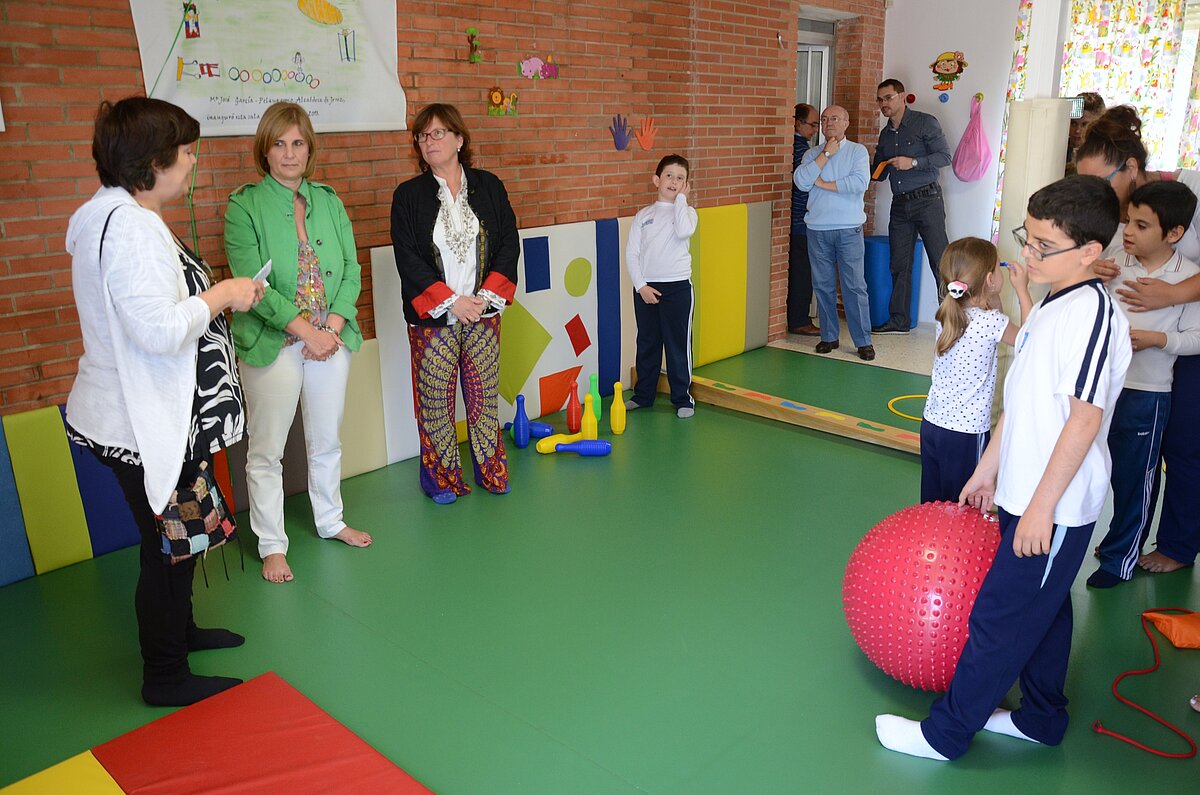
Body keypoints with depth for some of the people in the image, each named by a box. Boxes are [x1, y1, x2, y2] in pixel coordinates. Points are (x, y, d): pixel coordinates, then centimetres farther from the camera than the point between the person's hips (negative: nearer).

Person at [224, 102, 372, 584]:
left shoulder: (328, 200, 7)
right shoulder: (244, 205, -7)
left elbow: (351, 270, 3)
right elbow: (252, 282, -14)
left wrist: (333, 326, -10)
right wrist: (307, 330, -17)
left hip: (331, 340, 4)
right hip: (273, 345, -4)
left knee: (327, 441, 17)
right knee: (266, 451, 5)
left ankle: (330, 521, 36)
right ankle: (272, 545, 20)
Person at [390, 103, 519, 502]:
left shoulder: (489, 186, 6)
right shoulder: (408, 195, 0)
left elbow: (509, 243, 3)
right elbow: (408, 259, -6)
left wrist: (486, 295, -9)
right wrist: (450, 301, -14)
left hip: (483, 314, 2)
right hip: (432, 319, -2)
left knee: (485, 394, 10)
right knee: (435, 398, 4)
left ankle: (490, 469, 25)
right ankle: (441, 477, 19)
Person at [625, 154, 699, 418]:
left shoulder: (687, 212, 2)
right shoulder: (643, 215, 8)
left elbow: (684, 232, -23)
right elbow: (631, 252, 3)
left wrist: (680, 198, -13)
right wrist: (641, 285, -7)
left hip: (677, 286, -3)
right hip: (645, 287, 3)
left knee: (678, 344, 2)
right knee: (646, 343, 13)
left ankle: (682, 398, 13)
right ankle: (643, 395, 26)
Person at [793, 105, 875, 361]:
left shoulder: (857, 151, 4)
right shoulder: (812, 153, 12)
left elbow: (861, 182, -13)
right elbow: (801, 181, -7)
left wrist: (822, 183, -8)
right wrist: (826, 153, -8)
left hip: (849, 229, -3)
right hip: (817, 228, 3)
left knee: (854, 285, -3)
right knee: (823, 285, 8)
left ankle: (863, 341, 3)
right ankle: (829, 336, 19)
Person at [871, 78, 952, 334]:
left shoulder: (924, 122, -3)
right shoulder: (885, 134, 17)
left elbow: (945, 156, -9)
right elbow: (878, 172, 23)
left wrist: (913, 162, -19)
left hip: (927, 200, -6)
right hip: (899, 205, 6)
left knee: (941, 261, -7)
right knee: (900, 264, 8)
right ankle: (899, 320, 15)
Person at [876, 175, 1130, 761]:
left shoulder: (1093, 313, -21)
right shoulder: (1050, 306, 8)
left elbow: (1085, 419, -24)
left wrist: (1042, 505, -23)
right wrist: (989, 468, 18)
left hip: (1056, 507, -9)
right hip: (1027, 495, 9)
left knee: (999, 618, 1)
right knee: (1041, 610, 21)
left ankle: (946, 733, 14)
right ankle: (1042, 719, 39)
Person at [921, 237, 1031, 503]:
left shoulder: (946, 314, 1)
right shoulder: (990, 322, -19)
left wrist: (994, 295, 11)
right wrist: (1022, 290, 4)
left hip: (932, 423, 7)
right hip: (966, 433, -7)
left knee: (932, 502, 16)